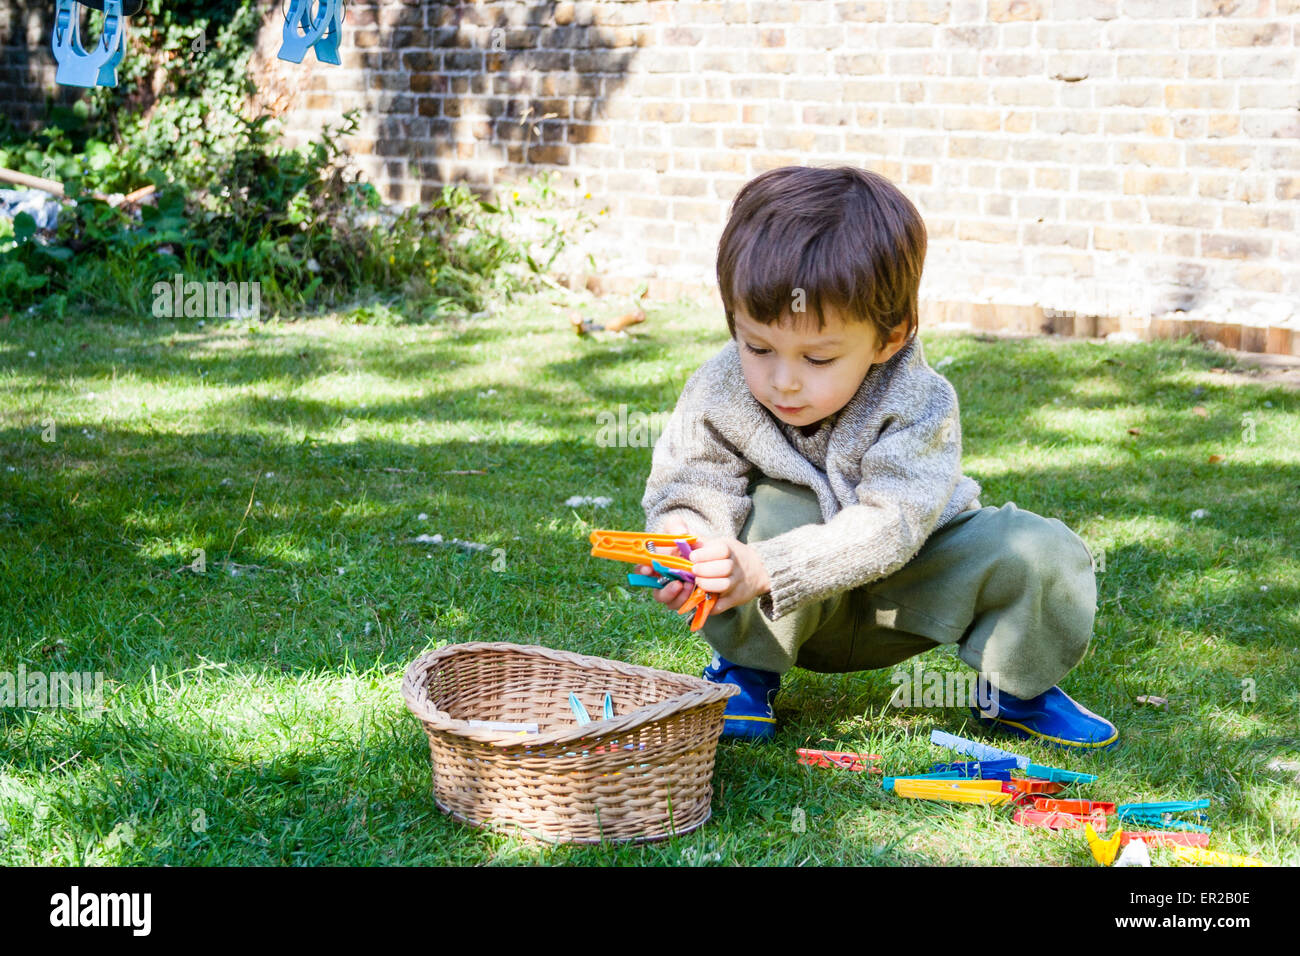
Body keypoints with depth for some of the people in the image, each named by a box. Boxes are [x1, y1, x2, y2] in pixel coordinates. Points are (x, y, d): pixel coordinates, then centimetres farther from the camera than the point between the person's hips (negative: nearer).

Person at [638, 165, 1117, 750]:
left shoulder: (918, 405, -28)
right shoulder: (717, 396, -21)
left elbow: (889, 526, -37)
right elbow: (686, 495, -16)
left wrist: (766, 568, -50)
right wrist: (679, 550, -43)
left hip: (895, 585, 0)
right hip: (784, 614, 0)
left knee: (1041, 551, -20)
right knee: (777, 509, -33)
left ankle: (1018, 690, 8)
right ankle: (746, 666, -9)